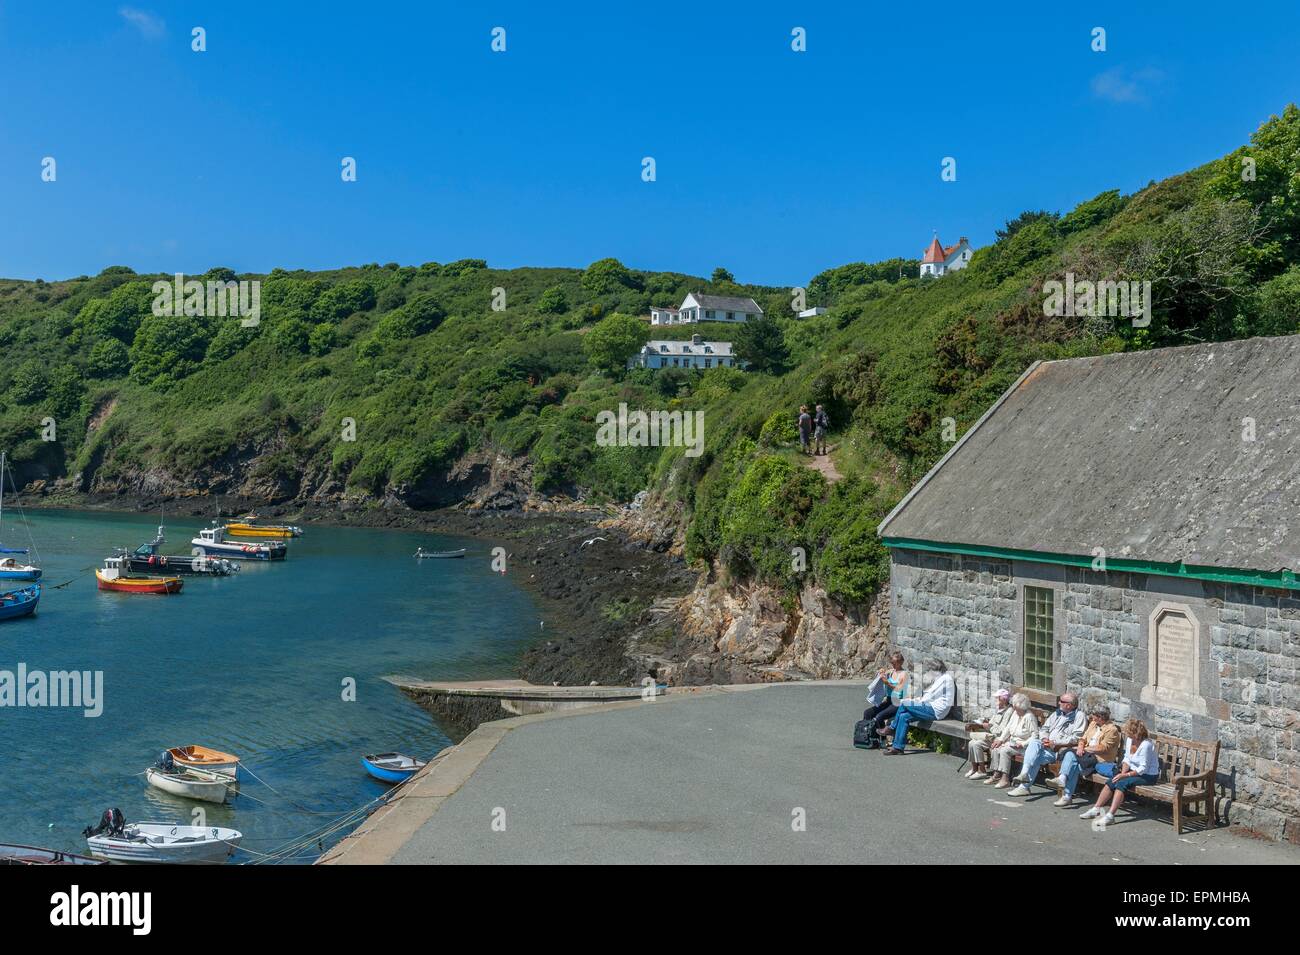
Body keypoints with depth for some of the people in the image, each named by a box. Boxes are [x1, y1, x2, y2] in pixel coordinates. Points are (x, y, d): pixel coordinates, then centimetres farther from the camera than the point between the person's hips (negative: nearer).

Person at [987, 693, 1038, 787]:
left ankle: (1005, 779, -28)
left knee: (1004, 750, -29)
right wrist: (1001, 739, 2)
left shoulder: (1029, 717, -16)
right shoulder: (1015, 713, 9)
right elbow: (1007, 728, 14)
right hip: (1012, 742, 9)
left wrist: (1022, 744, -25)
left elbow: (1035, 736, -19)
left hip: (1022, 745, -9)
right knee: (995, 749, -9)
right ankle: (996, 775, -5)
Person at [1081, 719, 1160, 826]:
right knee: (1111, 782, -12)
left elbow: (1143, 769, -23)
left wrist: (1125, 775, -24)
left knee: (1121, 783, -28)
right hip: (1134, 771, 8)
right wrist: (1123, 773, -10)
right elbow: (1127, 759, 8)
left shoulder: (1146, 745, -24)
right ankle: (1096, 809, -11)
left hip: (1149, 776, -8)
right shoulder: (1129, 740, 2)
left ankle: (1110, 815, -33)